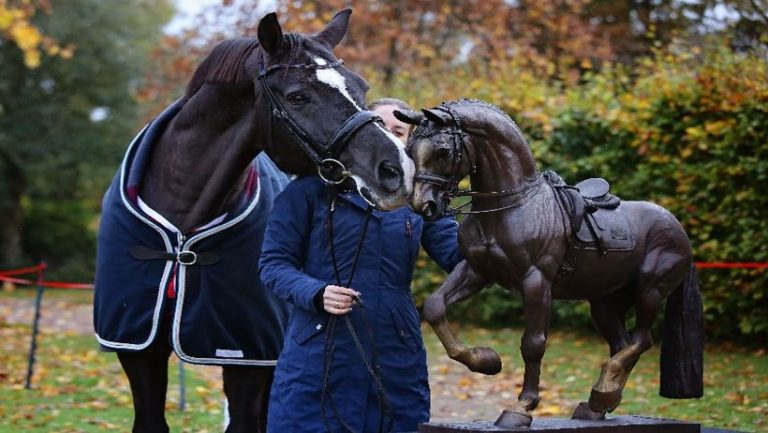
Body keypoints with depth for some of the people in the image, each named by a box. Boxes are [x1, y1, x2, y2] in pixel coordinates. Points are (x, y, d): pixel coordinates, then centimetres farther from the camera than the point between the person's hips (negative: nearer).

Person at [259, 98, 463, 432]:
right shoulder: (313, 188, 1)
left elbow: (462, 257, -1)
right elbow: (274, 263, -1)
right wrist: (315, 293, -18)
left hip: (397, 360, 3)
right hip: (319, 357, -3)